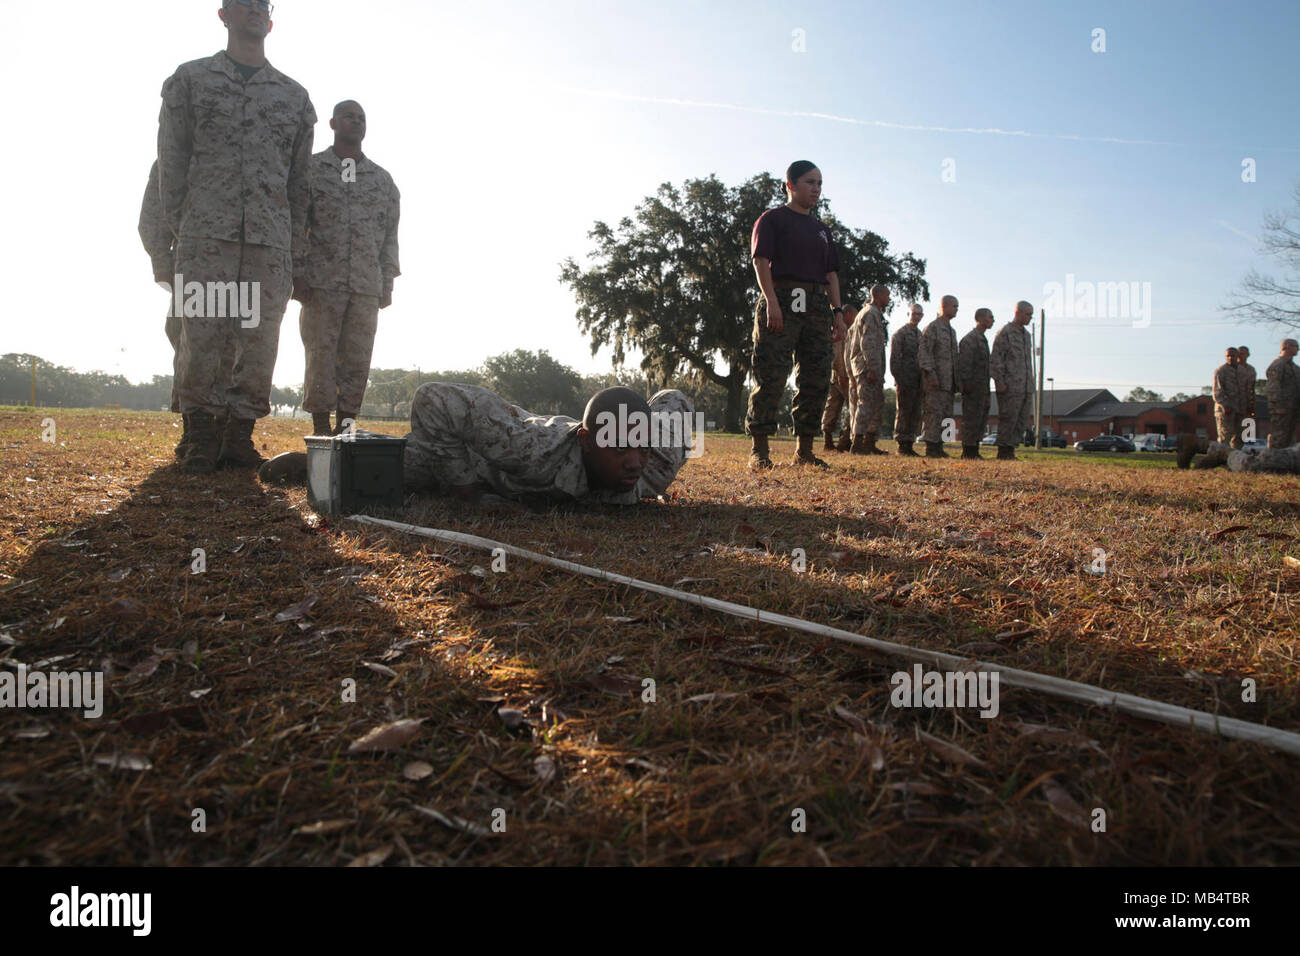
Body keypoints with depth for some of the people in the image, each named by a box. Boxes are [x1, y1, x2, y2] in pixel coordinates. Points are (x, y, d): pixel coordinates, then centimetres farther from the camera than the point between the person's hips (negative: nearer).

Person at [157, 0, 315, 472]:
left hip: (271, 242, 2)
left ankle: (239, 437, 8)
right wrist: (179, 233, 1)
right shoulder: (190, 79, 15)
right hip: (207, 235, -1)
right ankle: (202, 439, 3)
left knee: (260, 346, -2)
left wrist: (299, 261, 11)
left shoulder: (294, 96, 18)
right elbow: (171, 165, 10)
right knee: (202, 339, -6)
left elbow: (300, 184, 16)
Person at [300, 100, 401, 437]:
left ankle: (345, 427, 6)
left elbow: (390, 234, 15)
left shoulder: (383, 179, 16)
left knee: (357, 359, 0)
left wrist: (387, 284, 7)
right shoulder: (311, 168, 8)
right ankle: (320, 428, 1)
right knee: (321, 355, -3)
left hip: (367, 287, 3)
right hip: (322, 282, -2)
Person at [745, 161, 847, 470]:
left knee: (817, 380, 2)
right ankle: (760, 450, -9)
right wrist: (772, 301, -19)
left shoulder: (821, 229, 26)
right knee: (771, 377, -12)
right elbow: (761, 261, -6)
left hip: (817, 305, 7)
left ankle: (805, 450, 7)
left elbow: (831, 273, 22)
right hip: (782, 300, -6)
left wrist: (837, 311, 9)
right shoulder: (773, 219, 7)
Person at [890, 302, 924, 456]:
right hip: (905, 382, -7)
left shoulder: (921, 335, 20)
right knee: (903, 413, -5)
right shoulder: (900, 334, -1)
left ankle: (909, 445, 11)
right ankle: (902, 445, -1)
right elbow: (894, 359, -7)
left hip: (918, 382, 7)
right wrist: (899, 379, -15)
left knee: (915, 414, 6)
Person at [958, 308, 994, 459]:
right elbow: (964, 364, -16)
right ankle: (968, 452, -4)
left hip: (982, 388, 10)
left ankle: (974, 451, 15)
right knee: (971, 420, -7)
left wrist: (986, 388, 21)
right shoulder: (970, 338, -9)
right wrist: (966, 384, -21)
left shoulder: (983, 339, 21)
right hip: (973, 387, -10)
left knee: (982, 419, 10)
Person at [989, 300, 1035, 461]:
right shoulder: (1004, 333, -6)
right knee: (1009, 418, -6)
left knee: (1022, 419, 5)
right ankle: (1003, 452, 1)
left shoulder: (1026, 334, 19)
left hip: (1026, 387, 8)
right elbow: (995, 359, -11)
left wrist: (1031, 383, 18)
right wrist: (999, 381, -17)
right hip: (1010, 386, -8)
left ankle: (1010, 450, 10)